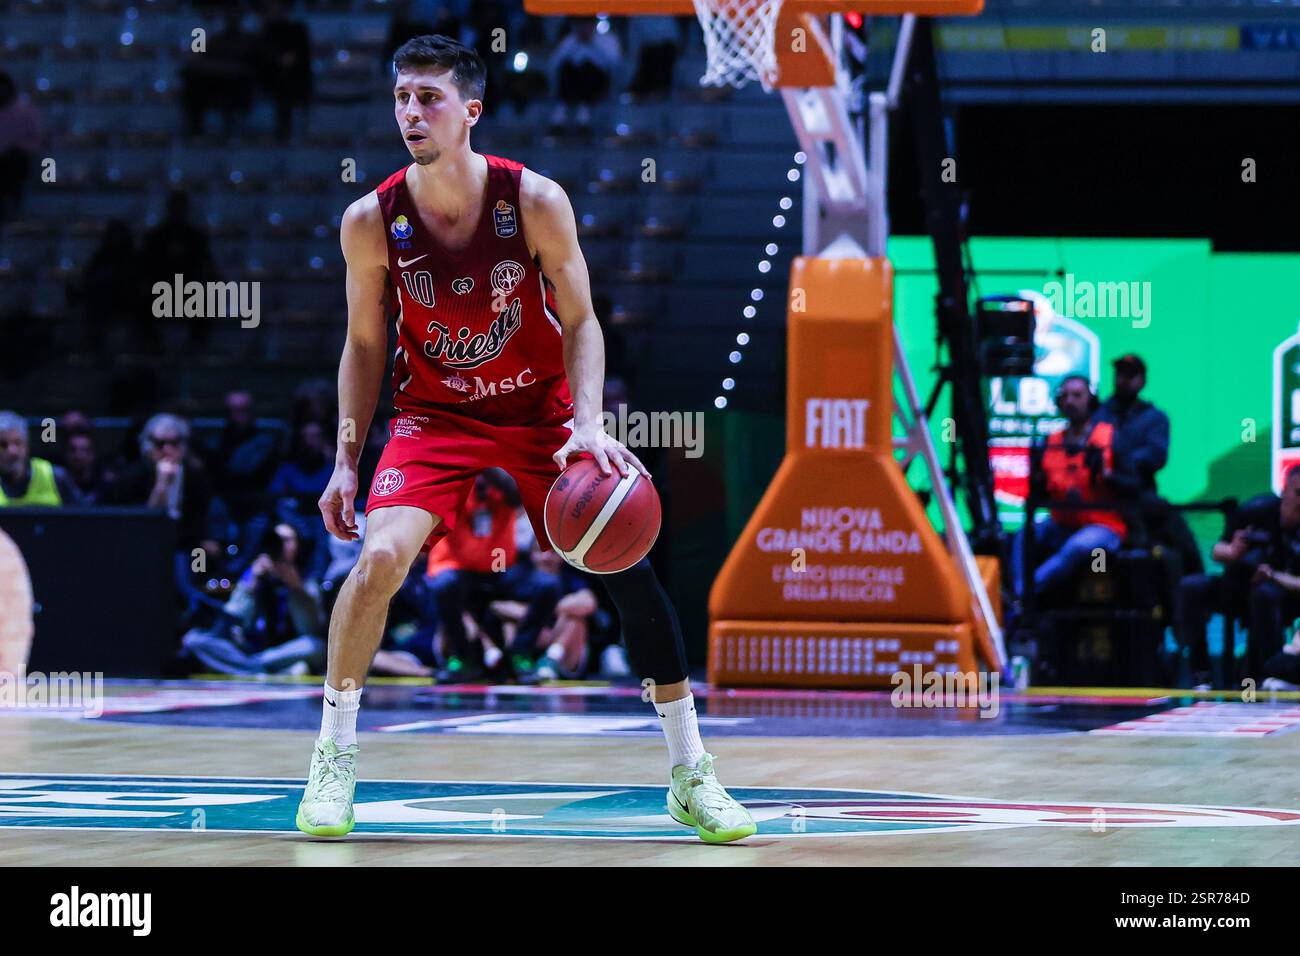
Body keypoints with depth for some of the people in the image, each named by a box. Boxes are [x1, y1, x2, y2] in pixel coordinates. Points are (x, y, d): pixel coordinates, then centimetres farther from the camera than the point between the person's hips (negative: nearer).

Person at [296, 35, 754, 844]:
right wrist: (346, 462, -4)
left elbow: (580, 322, -10)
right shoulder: (371, 222, -14)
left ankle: (692, 776, 5)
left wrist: (589, 423, -26)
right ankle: (334, 761, -4)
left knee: (625, 560, -7)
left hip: (540, 407, 0)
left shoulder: (536, 202, -18)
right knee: (381, 556, -23)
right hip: (435, 414, 0)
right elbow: (365, 345, -1)